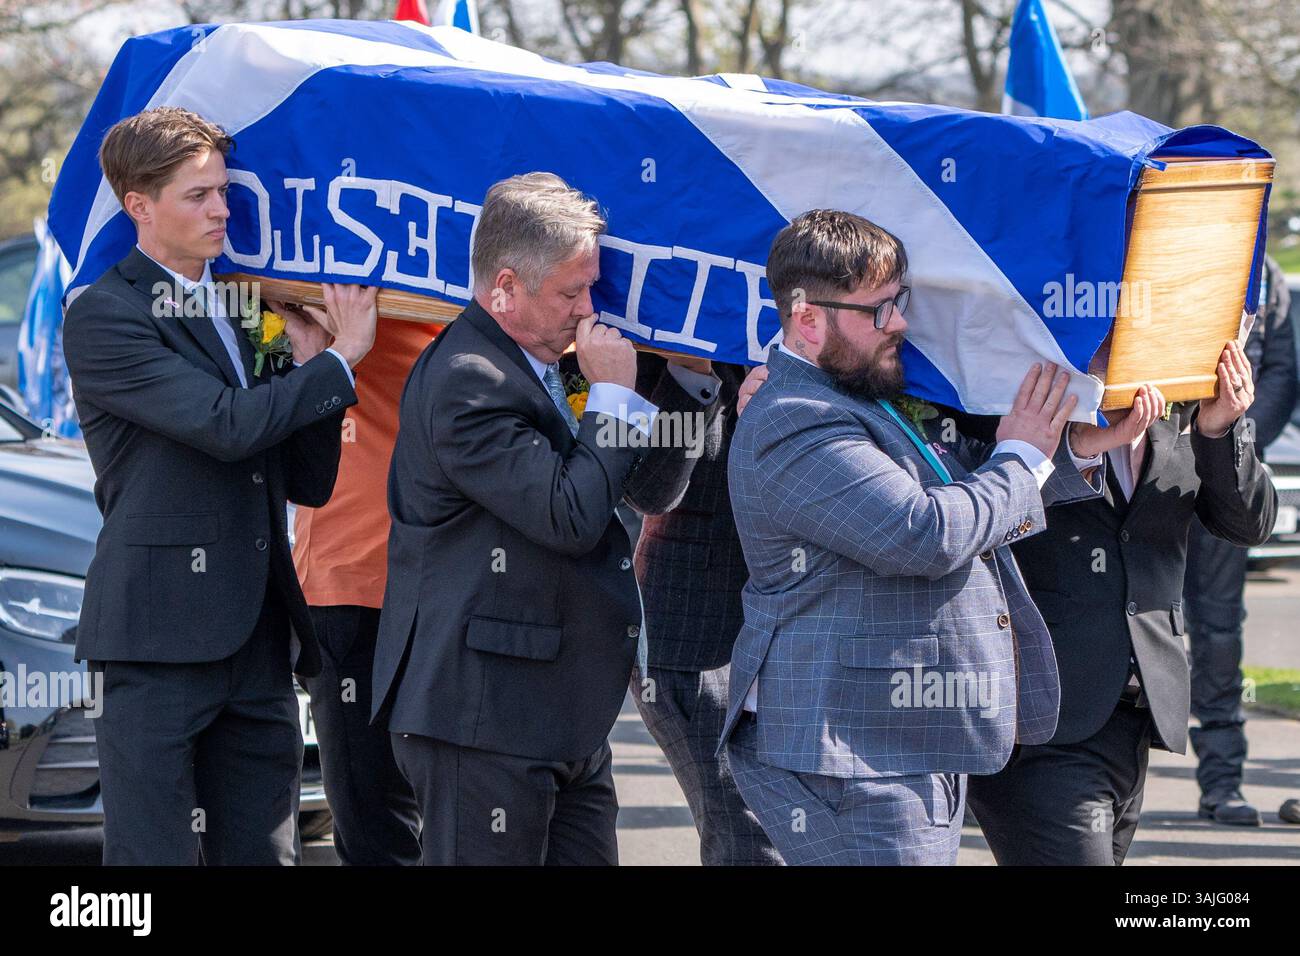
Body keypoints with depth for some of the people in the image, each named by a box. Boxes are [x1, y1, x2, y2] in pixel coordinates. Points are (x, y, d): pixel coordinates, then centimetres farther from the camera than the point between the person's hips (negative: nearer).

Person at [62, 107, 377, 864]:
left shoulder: (240, 313, 19)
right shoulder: (105, 316, -6)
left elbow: (309, 482, 17)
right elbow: (226, 426, -18)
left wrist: (310, 362, 3)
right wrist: (341, 360, -8)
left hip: (259, 641, 7)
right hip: (161, 634, -7)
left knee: (264, 852, 7)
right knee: (153, 856, -7)